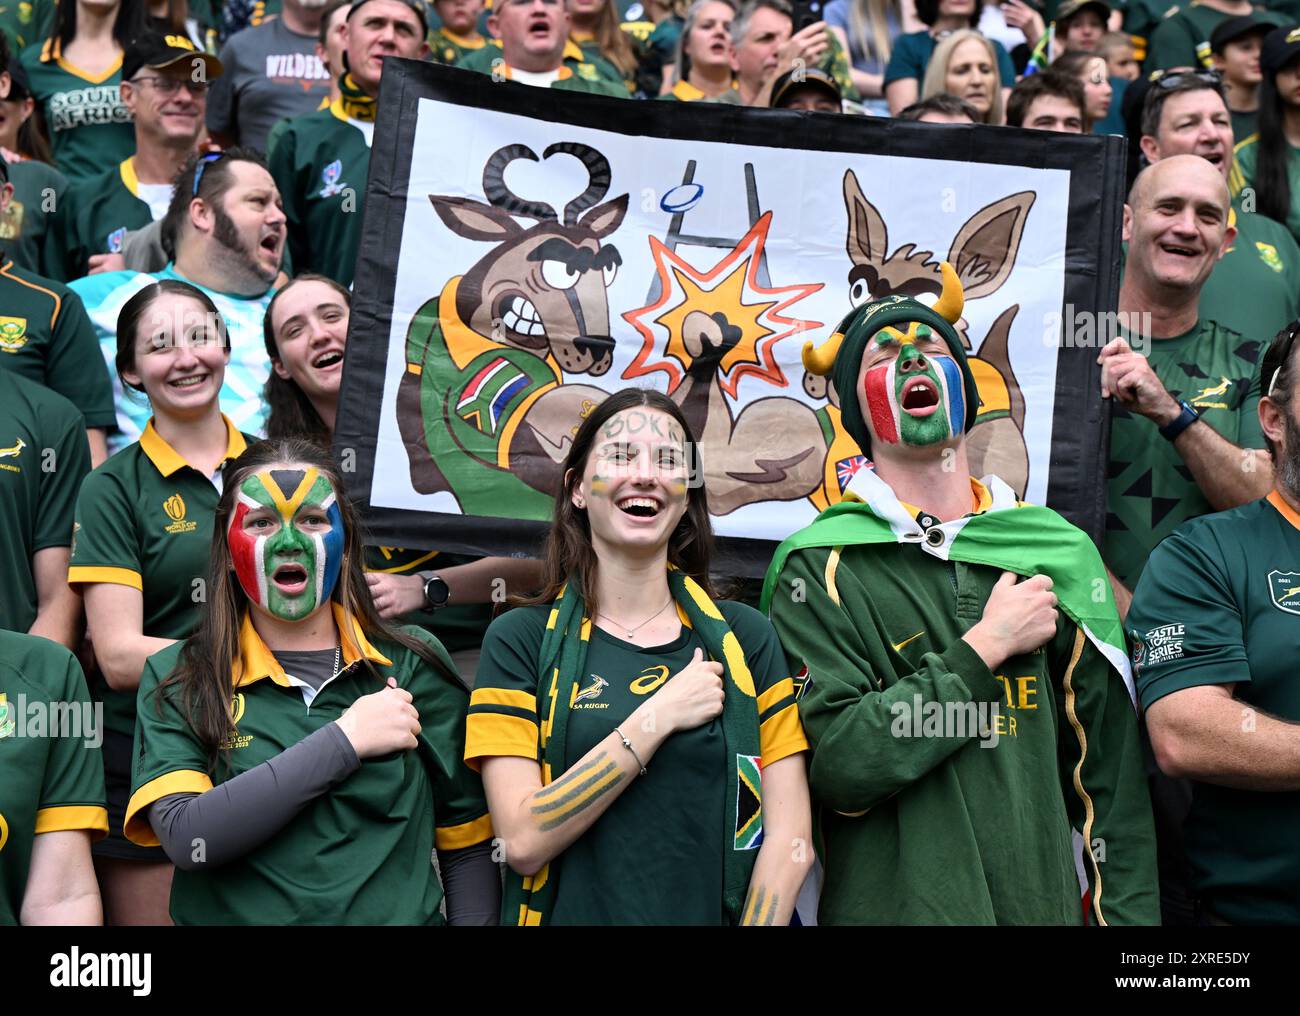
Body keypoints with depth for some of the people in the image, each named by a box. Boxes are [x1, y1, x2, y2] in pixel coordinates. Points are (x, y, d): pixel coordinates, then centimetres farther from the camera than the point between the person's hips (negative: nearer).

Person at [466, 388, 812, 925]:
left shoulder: (745, 638, -2)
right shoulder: (520, 640, -6)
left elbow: (788, 839, -5)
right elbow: (524, 841, -15)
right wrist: (657, 718, -18)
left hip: (713, 912, 2)